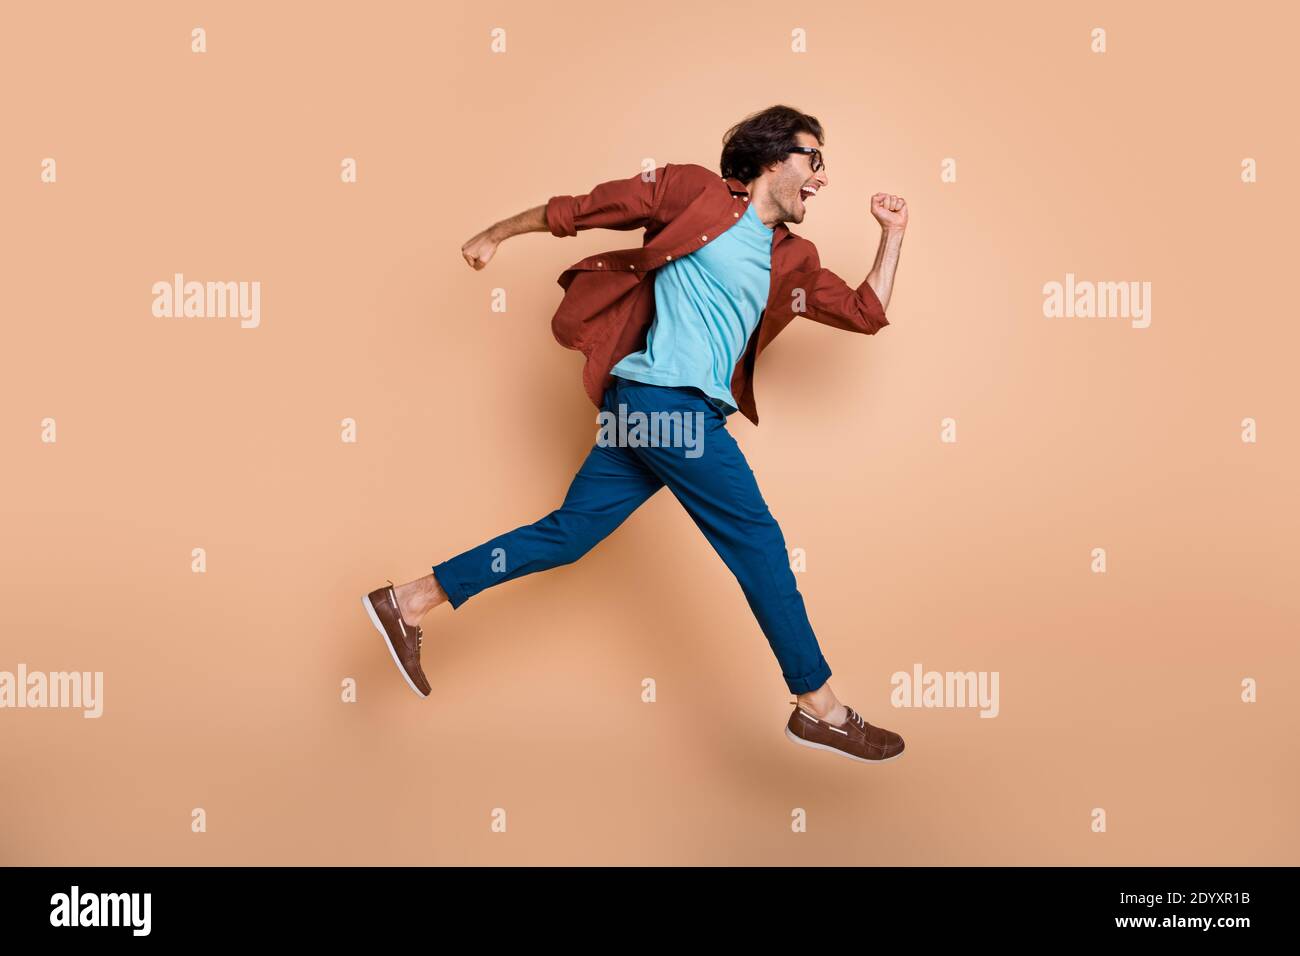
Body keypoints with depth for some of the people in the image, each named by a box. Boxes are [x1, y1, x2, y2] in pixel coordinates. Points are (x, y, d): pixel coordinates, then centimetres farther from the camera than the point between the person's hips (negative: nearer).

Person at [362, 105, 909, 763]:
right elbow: (580, 210, 6)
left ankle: (409, 602, 18)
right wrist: (495, 234, 13)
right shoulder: (695, 192, -1)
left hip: (652, 411, 8)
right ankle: (818, 705, 8)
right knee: (758, 542, -4)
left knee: (569, 533, 9)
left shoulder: (791, 262, 19)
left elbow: (867, 313, 21)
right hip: (668, 397, -8)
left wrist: (892, 234, 16)